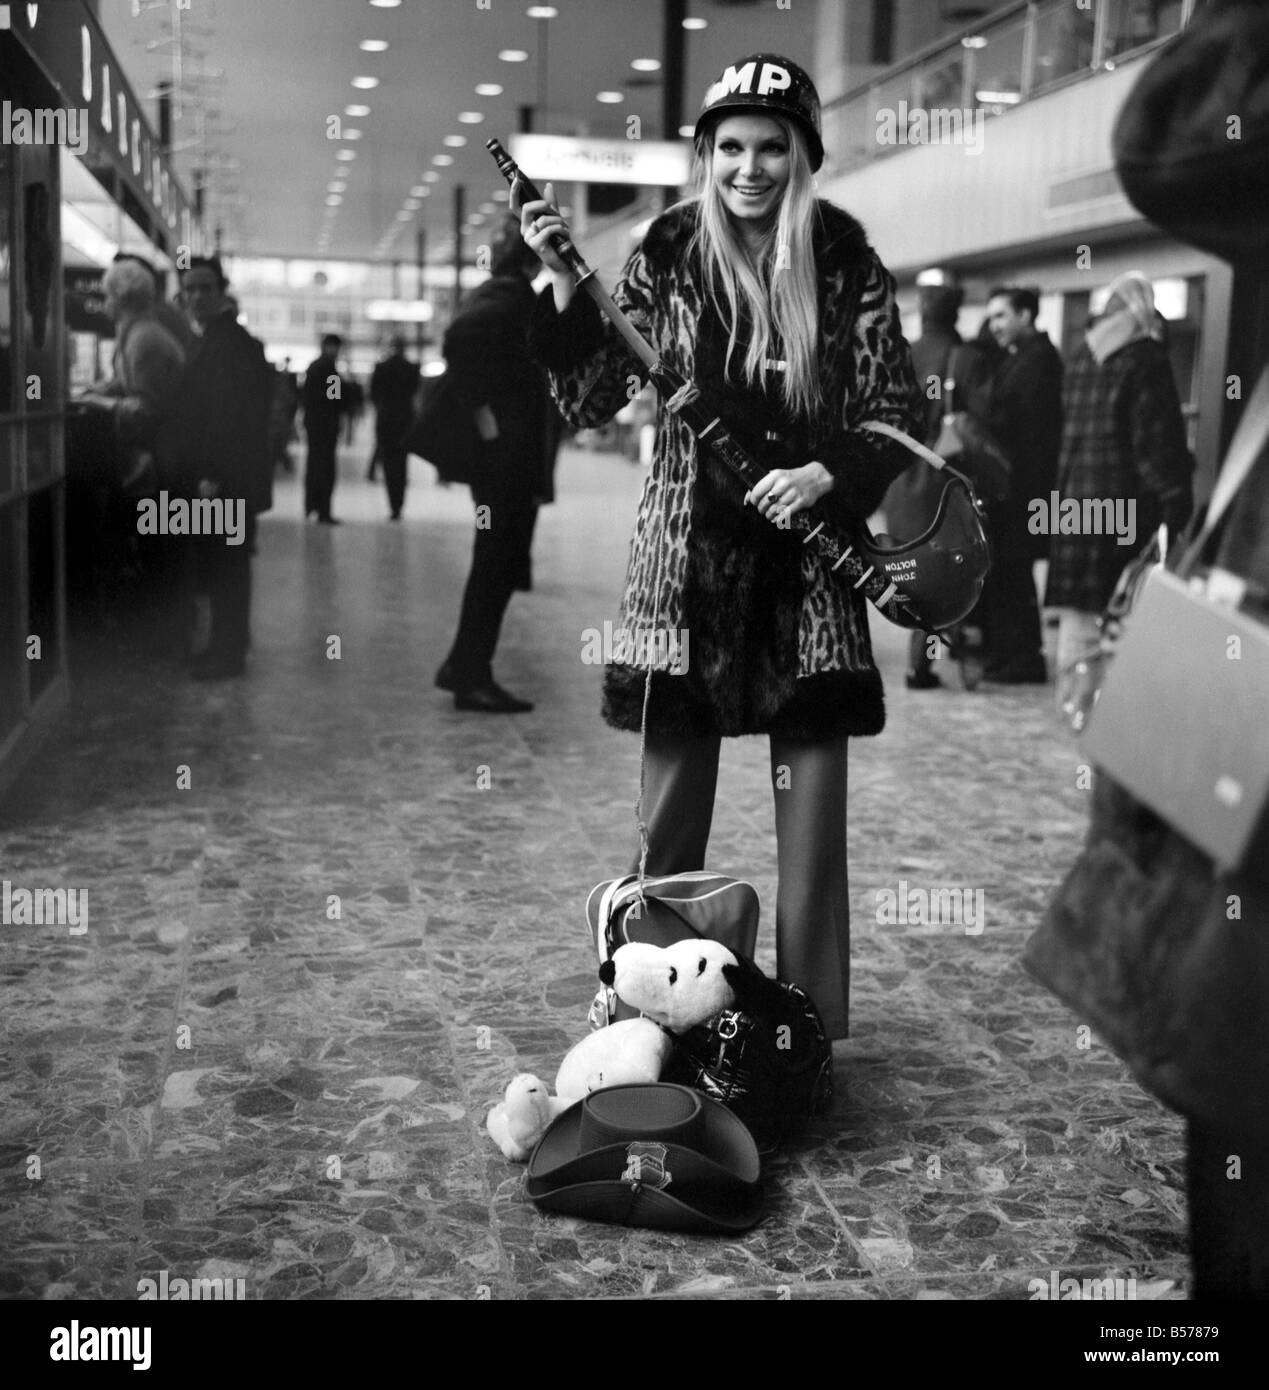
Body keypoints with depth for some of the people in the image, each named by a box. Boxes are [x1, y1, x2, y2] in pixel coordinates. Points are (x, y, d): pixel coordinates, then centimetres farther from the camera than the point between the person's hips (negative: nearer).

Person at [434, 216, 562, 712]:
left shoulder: (494, 293, 16)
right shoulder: (510, 297, -13)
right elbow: (459, 338, -28)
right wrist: (483, 415, -23)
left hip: (504, 454, 10)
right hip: (509, 452, -10)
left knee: (499, 562, 14)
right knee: (497, 563, -5)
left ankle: (464, 667, 20)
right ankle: (472, 676, 1)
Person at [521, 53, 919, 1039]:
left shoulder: (847, 266, 1)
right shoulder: (669, 258, 3)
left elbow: (895, 419, 2)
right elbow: (590, 402, 0)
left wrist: (827, 473, -16)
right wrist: (563, 285, -12)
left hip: (810, 570, 0)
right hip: (687, 563, 0)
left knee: (813, 820, 2)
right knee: (670, 818, 5)